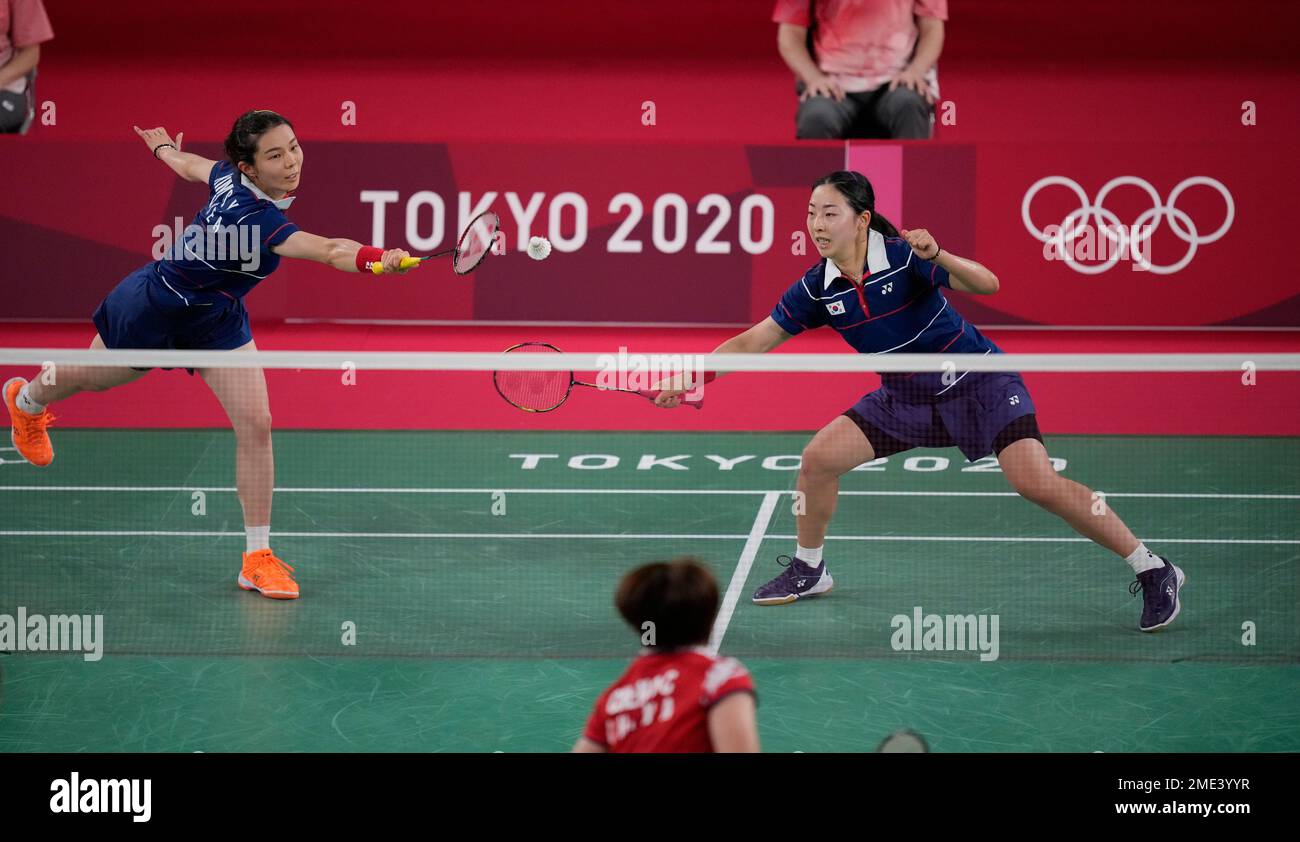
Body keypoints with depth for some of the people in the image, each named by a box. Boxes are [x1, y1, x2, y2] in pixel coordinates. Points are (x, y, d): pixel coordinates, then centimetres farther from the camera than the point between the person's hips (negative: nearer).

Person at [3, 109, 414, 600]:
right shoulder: (257, 219, -41)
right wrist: (378, 259, -75)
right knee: (92, 378, 26)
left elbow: (187, 163, 5)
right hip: (153, 307, -6)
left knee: (255, 423, -8)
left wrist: (163, 147, 27)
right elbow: (329, 252, -58)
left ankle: (257, 559, -2)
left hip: (217, 320, 6)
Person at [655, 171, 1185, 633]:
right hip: (908, 396, 6)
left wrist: (937, 257, -45)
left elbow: (986, 285, -28)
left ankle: (1153, 571, -11)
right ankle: (808, 570, 20)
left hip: (977, 382, -5)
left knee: (1037, 483, -21)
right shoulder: (817, 289, -7)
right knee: (818, 459, -5)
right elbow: (756, 340, 1)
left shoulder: (904, 256, -22)